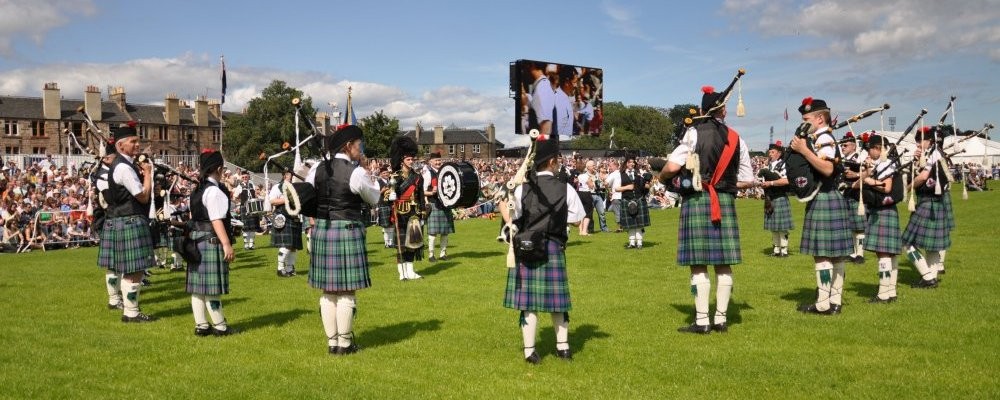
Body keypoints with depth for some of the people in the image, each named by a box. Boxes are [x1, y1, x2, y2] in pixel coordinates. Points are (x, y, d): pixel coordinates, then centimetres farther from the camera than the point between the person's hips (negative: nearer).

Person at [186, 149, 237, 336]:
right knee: (211, 287, -4)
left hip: (197, 241, 10)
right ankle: (219, 326, 3)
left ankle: (201, 325, 15)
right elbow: (216, 220, -21)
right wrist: (226, 244, -22)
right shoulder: (214, 191, -15)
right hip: (211, 242, -10)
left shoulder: (198, 190, 14)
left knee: (199, 285, 10)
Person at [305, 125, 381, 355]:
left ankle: (332, 342, 18)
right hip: (348, 231, -6)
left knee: (328, 292, 11)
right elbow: (374, 199, 3)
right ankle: (344, 344, 9)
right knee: (346, 292, 2)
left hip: (321, 231, 6)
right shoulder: (356, 172, -11)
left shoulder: (317, 169, 4)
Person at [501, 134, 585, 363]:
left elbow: (512, 221, 0)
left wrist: (502, 204, 15)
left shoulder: (522, 189, -6)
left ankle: (530, 351, 9)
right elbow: (576, 221, 2)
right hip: (554, 249, 0)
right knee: (557, 300, 14)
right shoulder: (566, 190, -6)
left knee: (528, 302, 4)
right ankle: (563, 347, 24)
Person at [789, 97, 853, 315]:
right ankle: (835, 301, 14)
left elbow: (827, 168, -26)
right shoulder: (823, 138, 18)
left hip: (824, 200, -10)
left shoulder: (824, 138, -13)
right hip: (832, 199, 10)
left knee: (822, 254, -8)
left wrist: (804, 150, -24)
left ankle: (823, 304, -5)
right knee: (835, 254, 10)